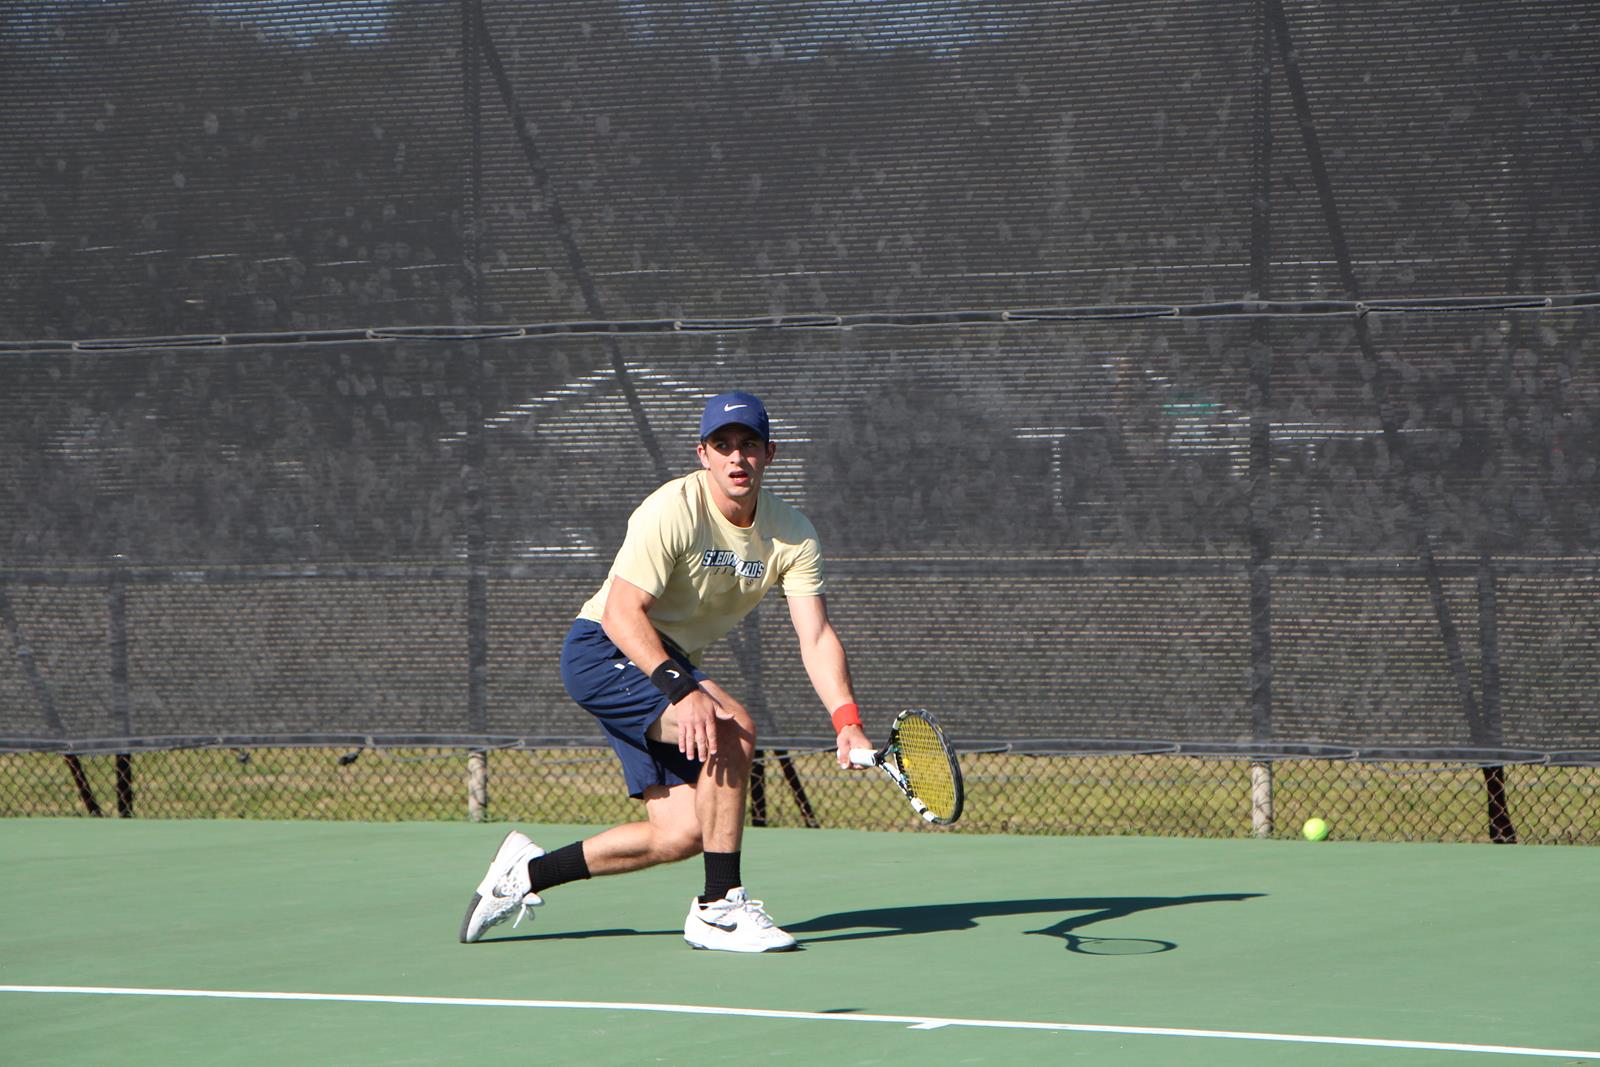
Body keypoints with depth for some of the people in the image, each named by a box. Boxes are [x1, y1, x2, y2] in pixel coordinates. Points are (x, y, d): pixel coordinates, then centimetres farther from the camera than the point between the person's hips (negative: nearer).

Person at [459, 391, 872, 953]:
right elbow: (621, 613, -27)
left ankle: (527, 871, 16)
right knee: (732, 727, -29)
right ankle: (720, 906, -23)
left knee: (681, 833, -2)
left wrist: (847, 723, -28)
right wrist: (682, 690, -40)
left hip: (668, 666, 7)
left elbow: (816, 637, -12)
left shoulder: (792, 534, -5)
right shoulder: (673, 510, -22)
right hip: (603, 652, -7)